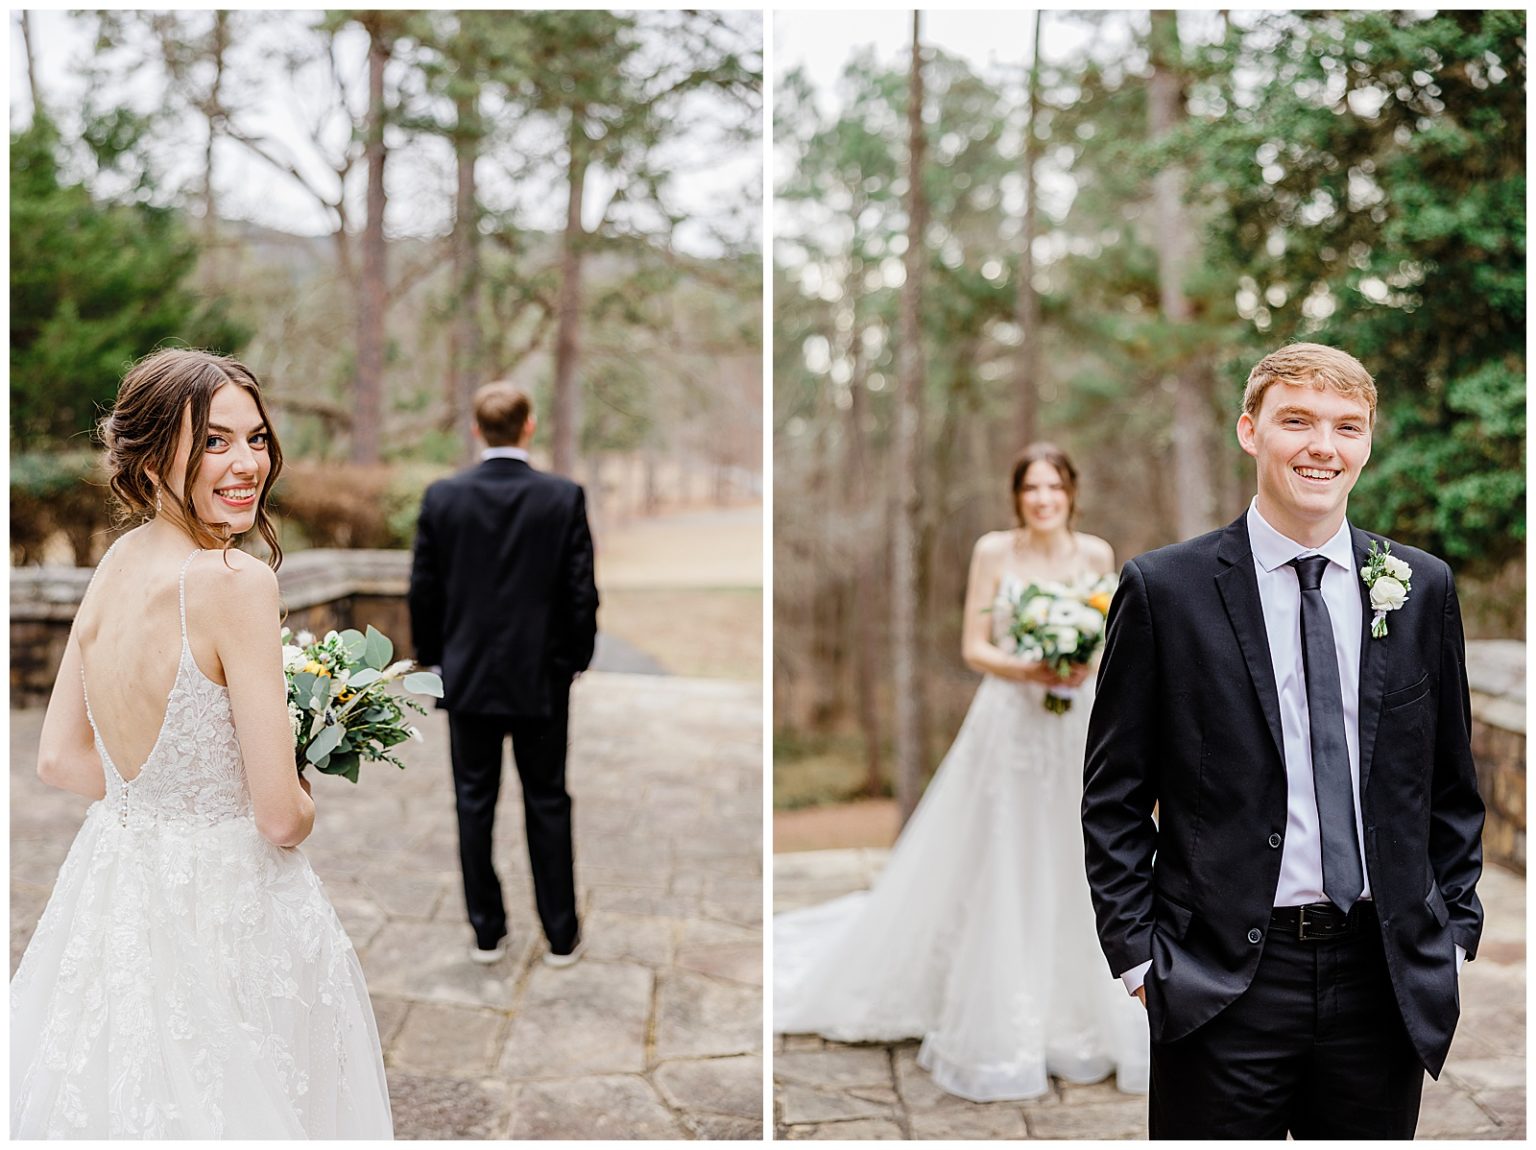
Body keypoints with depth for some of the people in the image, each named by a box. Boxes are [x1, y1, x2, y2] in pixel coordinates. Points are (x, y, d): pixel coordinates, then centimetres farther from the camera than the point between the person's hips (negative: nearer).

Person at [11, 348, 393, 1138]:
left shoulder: (117, 562, 1)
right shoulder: (235, 582, -22)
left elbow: (60, 761, 9)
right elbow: (280, 817, -22)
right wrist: (307, 803, 0)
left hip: (112, 883, 7)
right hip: (222, 911, -7)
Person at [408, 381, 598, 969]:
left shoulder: (441, 497, -6)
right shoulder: (564, 497, -10)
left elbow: (423, 590, -1)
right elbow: (582, 592, -8)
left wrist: (433, 657, 13)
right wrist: (576, 657, 8)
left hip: (467, 675, 1)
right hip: (542, 677, -1)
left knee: (475, 804, 11)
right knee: (548, 804, 10)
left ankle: (487, 932, 19)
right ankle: (561, 936, 17)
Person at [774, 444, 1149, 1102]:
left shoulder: (1096, 554, 4)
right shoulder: (994, 551, -3)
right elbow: (974, 649, -3)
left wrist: (1087, 664, -9)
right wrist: (1030, 670, -19)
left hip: (1081, 731, 3)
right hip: (1010, 728, -2)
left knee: (1080, 875, 7)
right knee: (1001, 880, 2)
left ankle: (1081, 1018, 23)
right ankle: (998, 1029, 16)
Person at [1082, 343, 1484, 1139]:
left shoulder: (1421, 587, 5)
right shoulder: (1163, 588, -5)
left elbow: (1451, 785, 13)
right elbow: (1114, 798, -3)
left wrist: (1455, 934, 8)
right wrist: (1137, 957, -6)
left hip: (1386, 978, 3)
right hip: (1222, 981, -3)